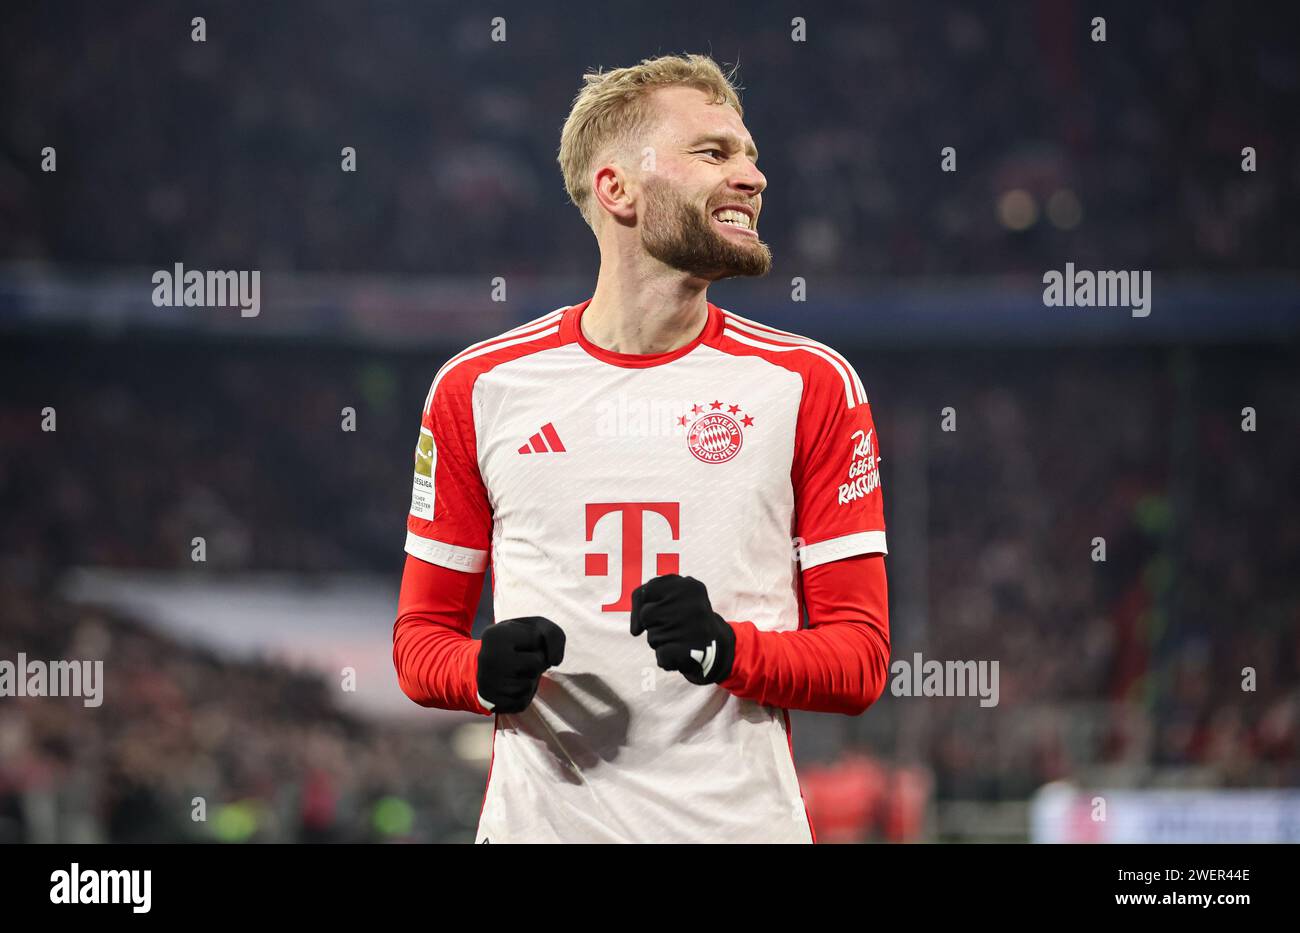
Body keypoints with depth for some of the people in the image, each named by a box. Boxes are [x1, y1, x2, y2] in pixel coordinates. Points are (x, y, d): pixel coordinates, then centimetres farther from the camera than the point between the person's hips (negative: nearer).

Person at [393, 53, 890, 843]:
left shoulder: (810, 385, 1)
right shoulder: (477, 389, 4)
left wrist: (728, 650, -18)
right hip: (543, 820, 0)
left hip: (741, 821, 0)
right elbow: (422, 636, 9)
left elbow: (861, 660, -1)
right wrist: (486, 672, -12)